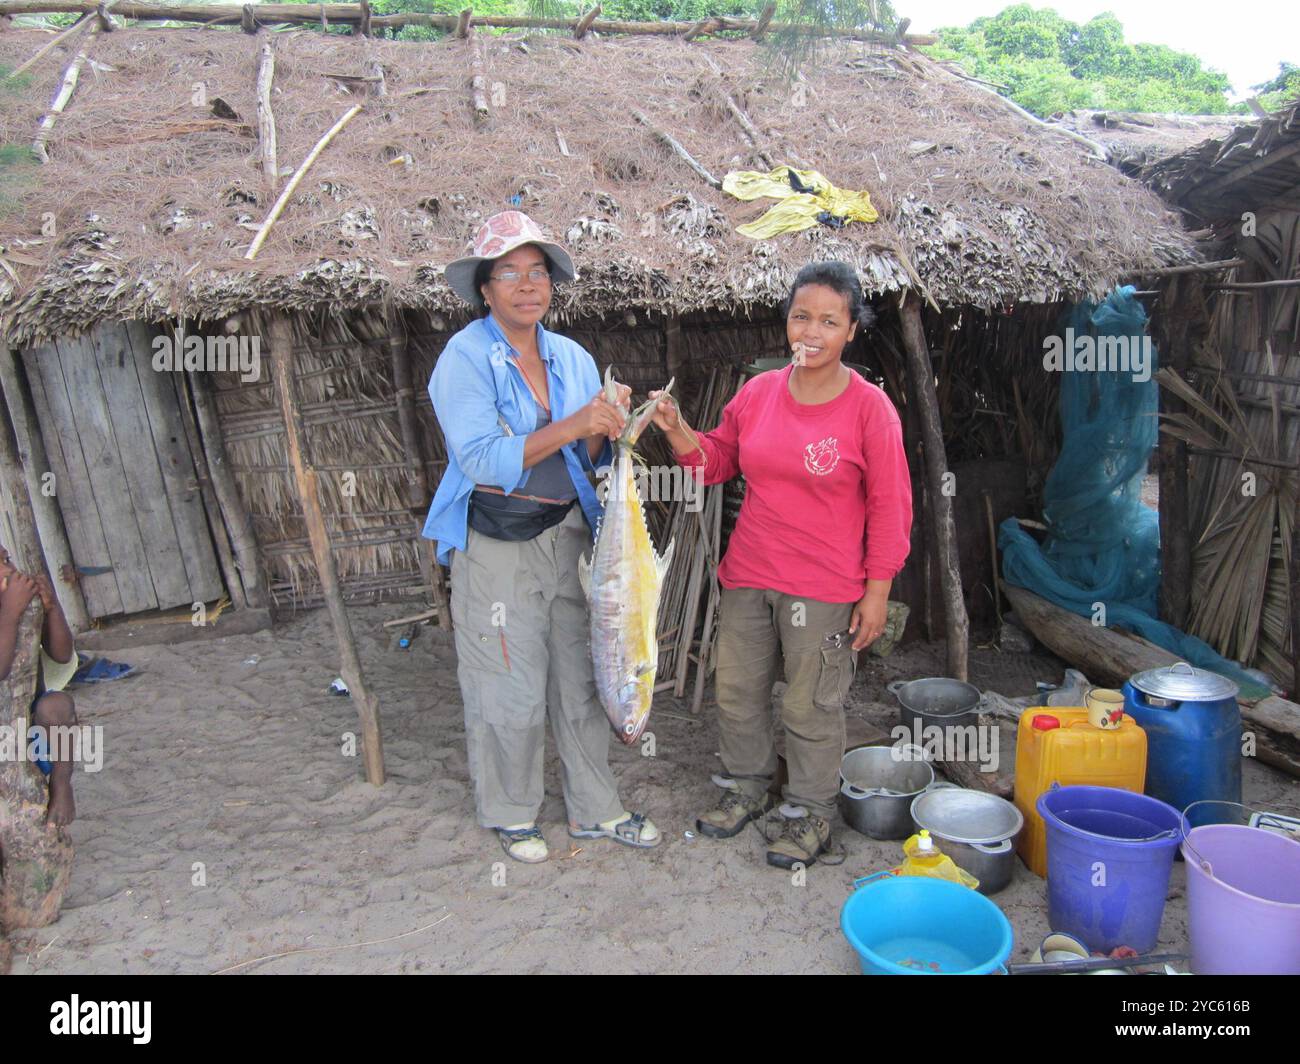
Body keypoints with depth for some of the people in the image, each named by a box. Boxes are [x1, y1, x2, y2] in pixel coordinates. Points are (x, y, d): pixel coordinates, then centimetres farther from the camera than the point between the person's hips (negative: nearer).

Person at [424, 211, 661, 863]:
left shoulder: (572, 358, 7)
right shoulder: (465, 357, -9)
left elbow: (587, 462, 10)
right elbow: (483, 459, -22)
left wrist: (607, 425, -11)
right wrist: (570, 426, -27)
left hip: (568, 536, 5)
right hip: (495, 546, -5)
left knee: (579, 679, 13)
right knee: (511, 693, 4)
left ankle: (594, 808, 30)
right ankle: (510, 814, 28)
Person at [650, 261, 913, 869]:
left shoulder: (869, 407, -11)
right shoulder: (758, 392, 2)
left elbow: (889, 507, -8)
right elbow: (719, 461, 13)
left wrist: (877, 592, -10)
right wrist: (679, 434, -7)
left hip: (825, 589, -5)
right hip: (747, 576, 5)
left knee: (811, 706, 8)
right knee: (736, 689, 17)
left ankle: (809, 814, 30)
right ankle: (748, 786, 41)